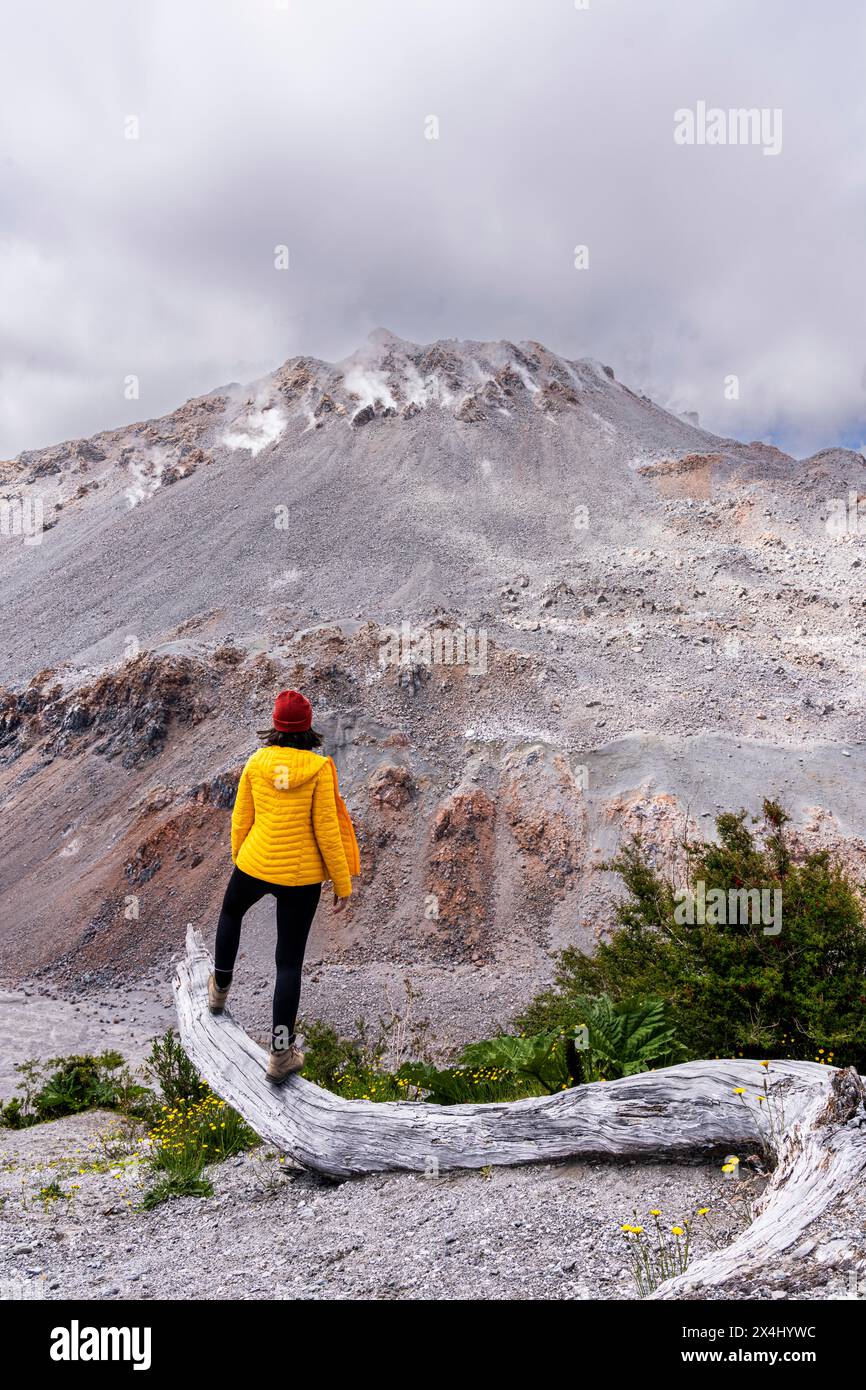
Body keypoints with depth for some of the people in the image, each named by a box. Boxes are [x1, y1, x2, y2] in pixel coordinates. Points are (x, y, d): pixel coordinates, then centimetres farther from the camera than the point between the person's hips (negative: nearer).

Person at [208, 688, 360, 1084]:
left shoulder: (256, 762, -5)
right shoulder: (318, 767, -13)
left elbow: (240, 821, 4)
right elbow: (326, 829, -13)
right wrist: (342, 882, -3)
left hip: (253, 865, 3)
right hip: (301, 875, -2)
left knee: (231, 912, 36)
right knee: (289, 960, 8)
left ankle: (220, 988, 52)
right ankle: (281, 1054, 12)